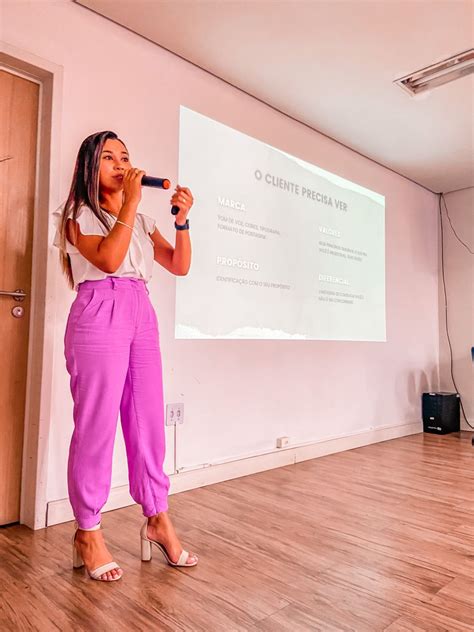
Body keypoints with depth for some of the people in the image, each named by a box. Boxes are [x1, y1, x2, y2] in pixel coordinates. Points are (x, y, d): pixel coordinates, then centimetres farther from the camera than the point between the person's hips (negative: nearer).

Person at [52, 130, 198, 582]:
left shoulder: (142, 221, 22)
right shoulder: (80, 215, 6)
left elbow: (180, 266, 14)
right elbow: (108, 259, -13)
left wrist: (182, 220, 1)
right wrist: (129, 203, -9)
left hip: (142, 315, 6)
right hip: (99, 313, -5)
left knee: (149, 421, 5)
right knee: (96, 425, -4)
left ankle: (157, 520, 17)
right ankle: (87, 533, 11)